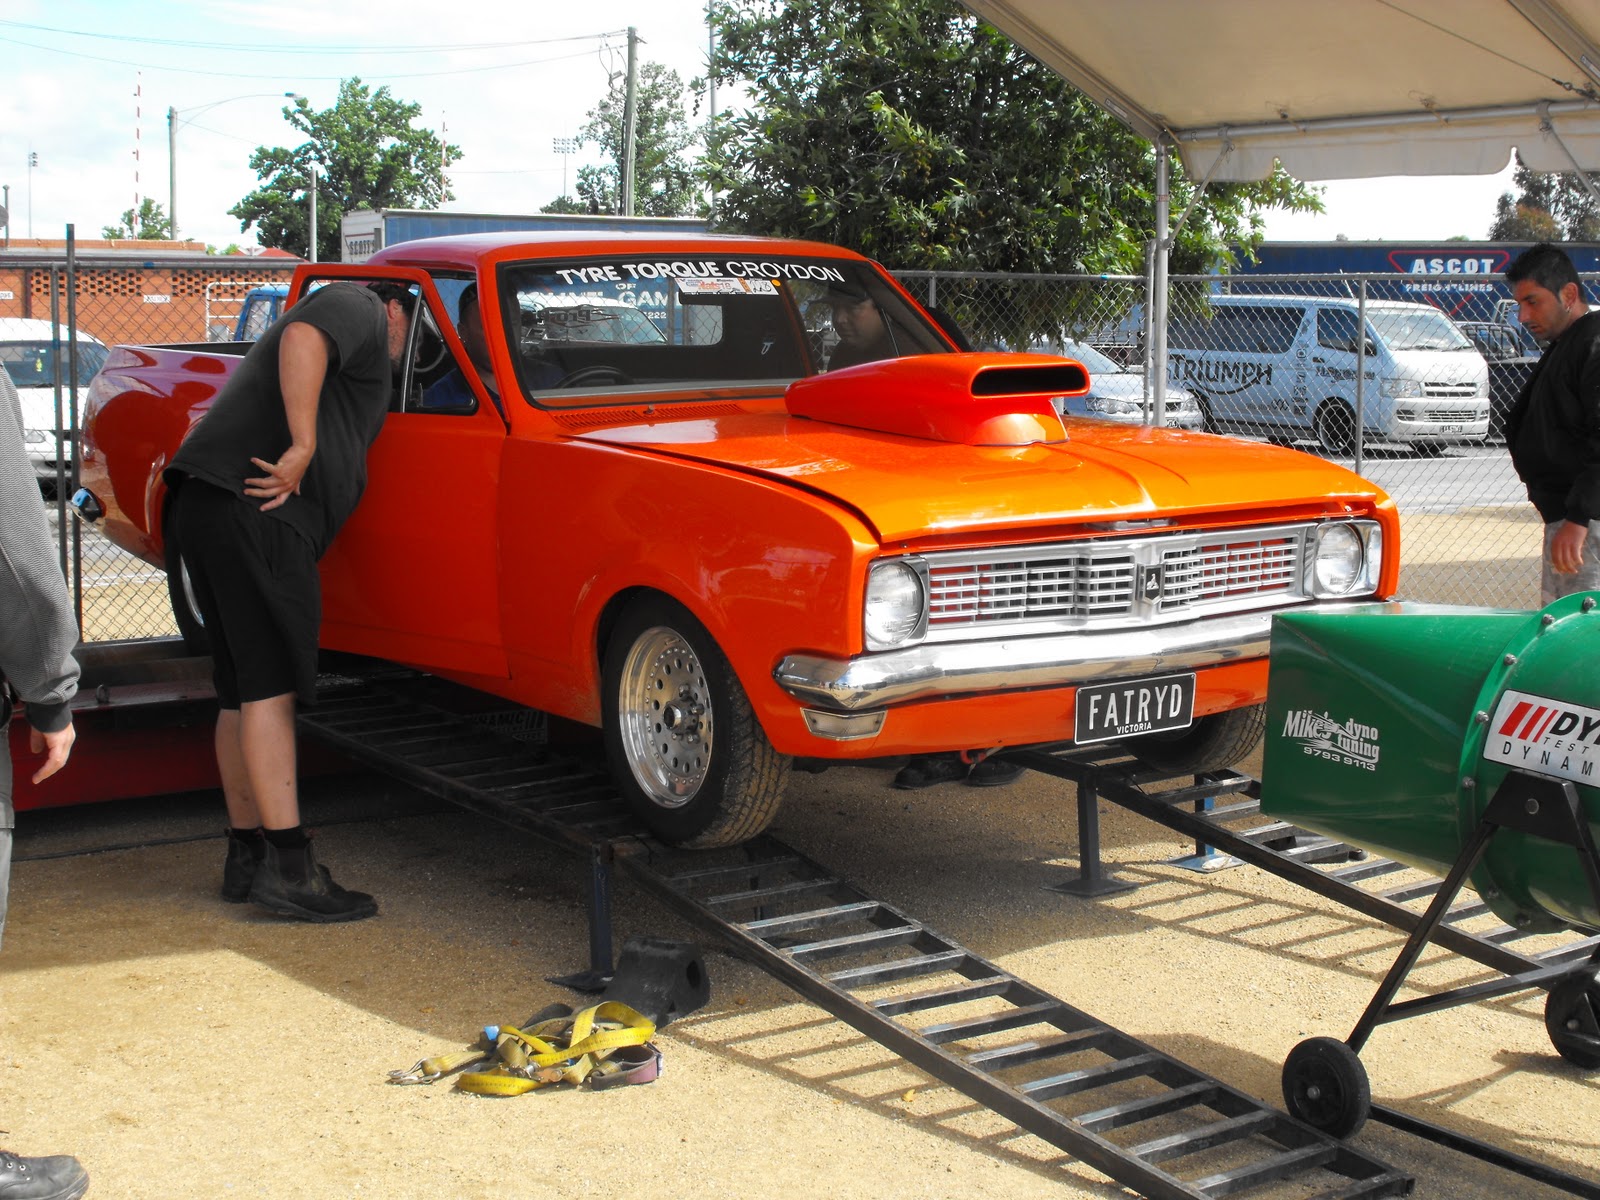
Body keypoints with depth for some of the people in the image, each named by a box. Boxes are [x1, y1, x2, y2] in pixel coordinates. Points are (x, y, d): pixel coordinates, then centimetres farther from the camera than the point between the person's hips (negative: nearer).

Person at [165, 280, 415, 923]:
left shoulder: (356, 351, 34)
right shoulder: (361, 309, 5)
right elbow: (301, 338, -17)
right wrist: (302, 446, -20)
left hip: (205, 507, 10)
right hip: (253, 506, -10)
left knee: (241, 690, 11)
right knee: (269, 686, -12)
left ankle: (245, 857, 16)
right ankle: (287, 869, -13)